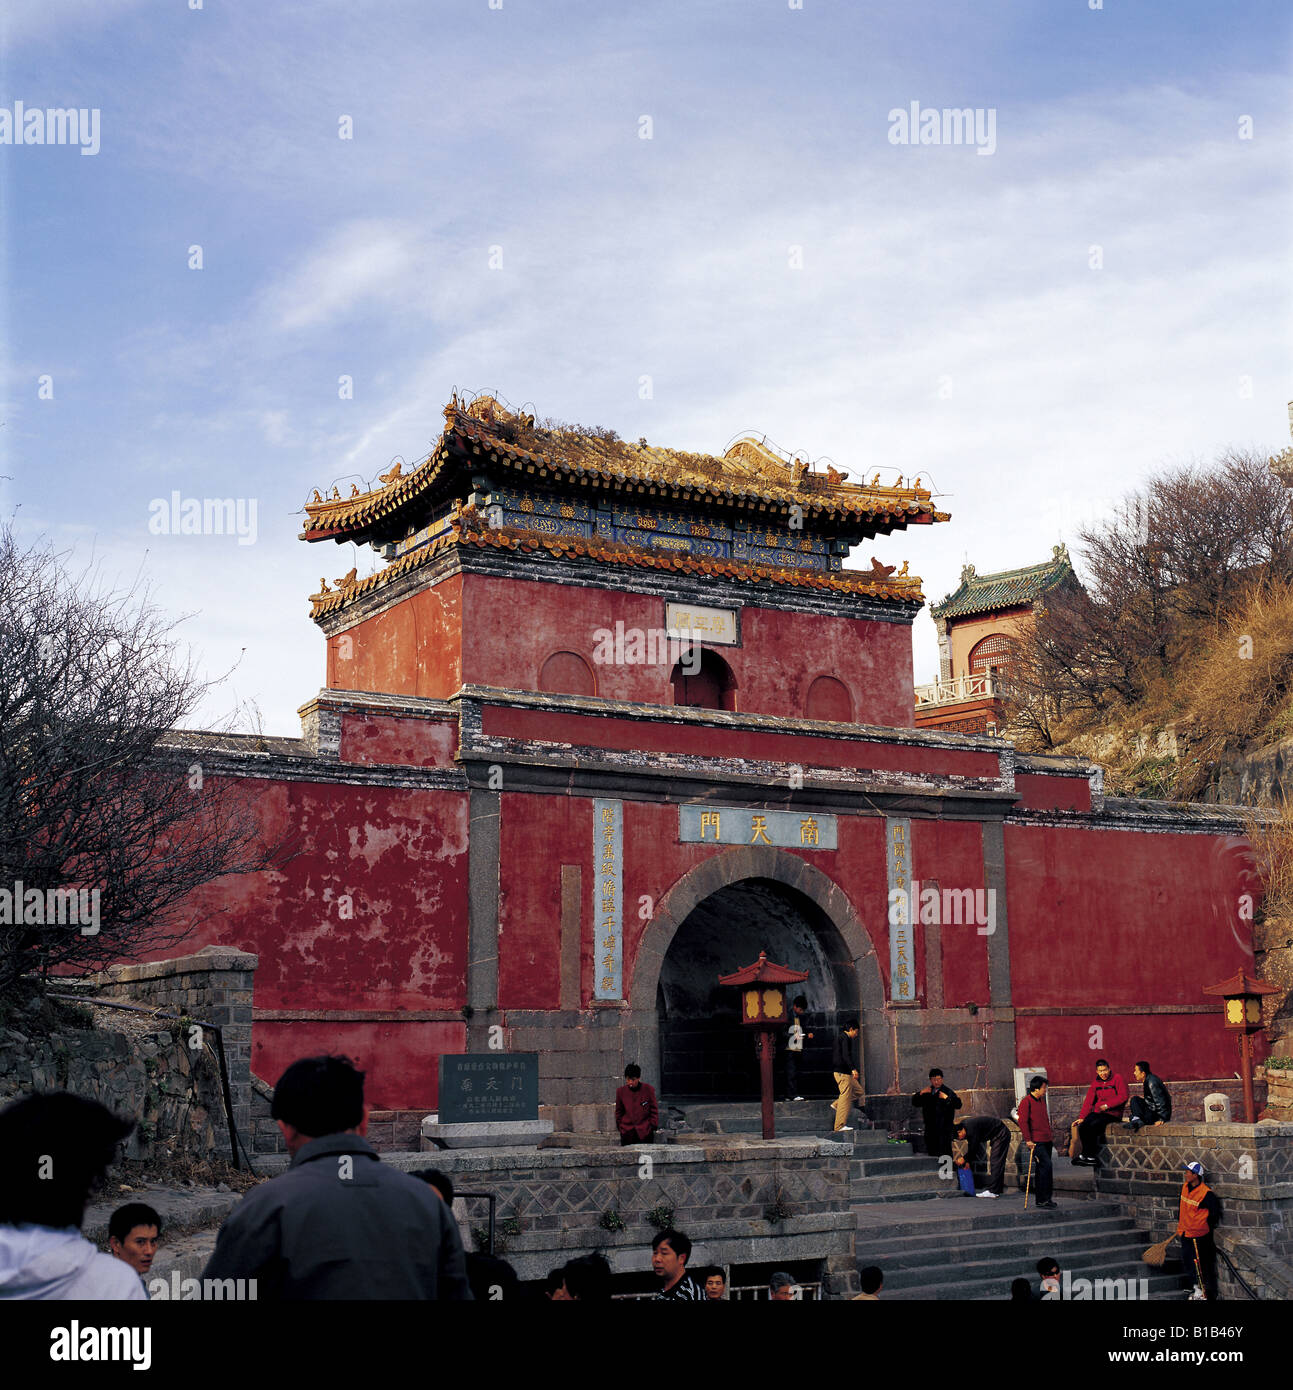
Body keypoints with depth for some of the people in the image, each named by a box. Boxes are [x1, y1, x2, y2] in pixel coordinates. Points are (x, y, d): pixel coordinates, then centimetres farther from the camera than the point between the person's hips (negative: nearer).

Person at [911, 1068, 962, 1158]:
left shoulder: (948, 1091, -3)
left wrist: (947, 1098, -25)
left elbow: (958, 1105, -12)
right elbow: (914, 1103, 14)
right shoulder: (927, 1092, 13)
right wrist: (920, 1093, -2)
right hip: (930, 1128, 6)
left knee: (944, 1152, -11)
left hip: (944, 1128, -6)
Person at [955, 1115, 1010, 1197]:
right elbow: (971, 1145, 11)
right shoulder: (964, 1125, 2)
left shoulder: (971, 1127, -28)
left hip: (1001, 1134, -10)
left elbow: (974, 1147, -21)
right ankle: (997, 1190, 16)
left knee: (996, 1163, -12)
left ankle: (992, 1191, -15)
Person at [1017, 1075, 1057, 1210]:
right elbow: (1023, 1122, -14)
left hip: (1046, 1141, 8)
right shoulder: (1026, 1102, -9)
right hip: (1036, 1142, -8)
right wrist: (1028, 1139, -17)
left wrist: (1051, 1136, 26)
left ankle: (1042, 1199, 14)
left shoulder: (1042, 1100, 18)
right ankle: (1044, 1199, -12)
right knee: (1046, 1165, -16)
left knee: (1041, 1169, 10)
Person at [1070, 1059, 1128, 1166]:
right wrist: (1081, 1117, 3)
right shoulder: (1095, 1083, 15)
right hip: (1097, 1112, 6)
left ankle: (1087, 1155, -15)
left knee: (1093, 1125, -29)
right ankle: (1088, 1155, -11)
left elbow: (1123, 1097, -12)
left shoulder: (1117, 1079, -2)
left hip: (1113, 1113, -6)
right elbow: (1088, 1101, 13)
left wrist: (1107, 1105, -18)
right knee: (1082, 1126, -19)